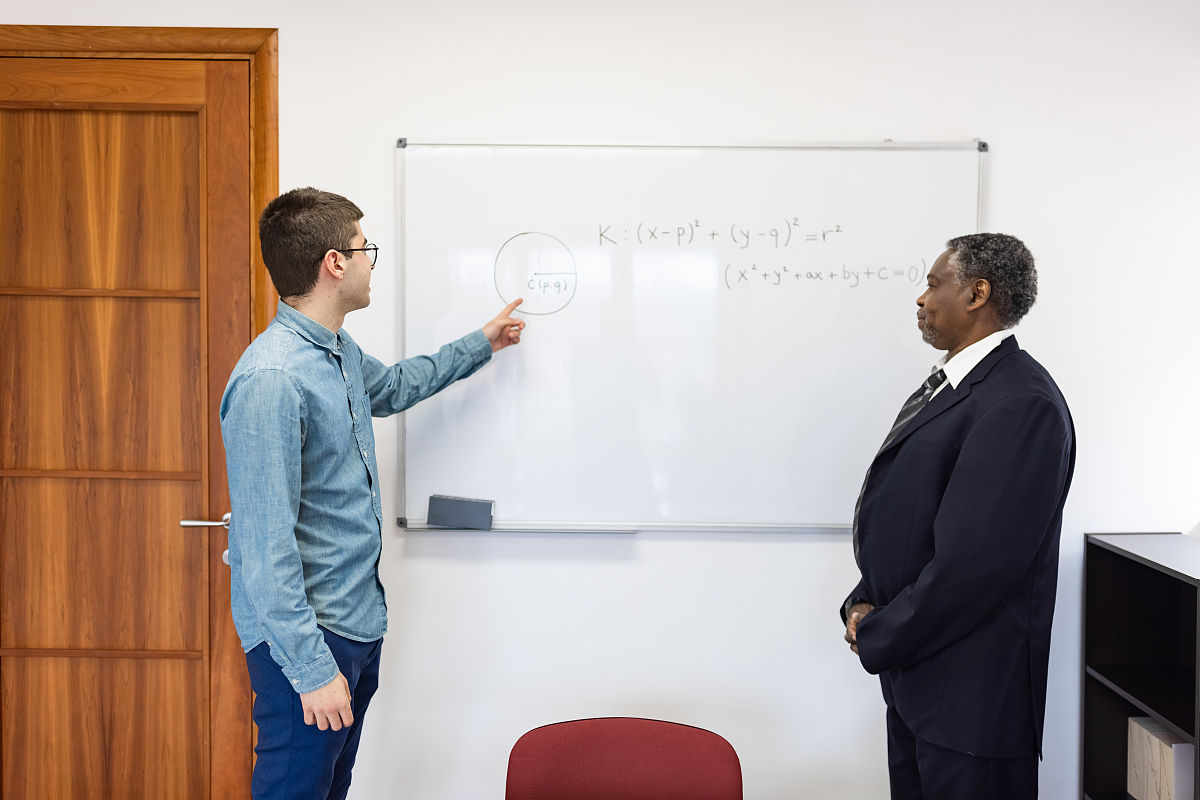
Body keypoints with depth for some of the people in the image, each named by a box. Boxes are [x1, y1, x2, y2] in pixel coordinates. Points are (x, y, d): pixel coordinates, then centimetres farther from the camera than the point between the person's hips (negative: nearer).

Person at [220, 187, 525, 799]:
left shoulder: (341, 354, 7)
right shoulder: (269, 379, -24)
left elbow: (393, 387, 32)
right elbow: (266, 547, -25)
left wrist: (481, 344, 37)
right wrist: (311, 668, -23)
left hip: (359, 622, 9)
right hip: (305, 635, -9)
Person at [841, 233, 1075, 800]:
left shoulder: (1020, 404, -20)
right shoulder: (947, 384, 12)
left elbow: (972, 560, -25)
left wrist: (877, 639, -14)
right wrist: (864, 604, 1)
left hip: (971, 694, -9)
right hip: (914, 676, 9)